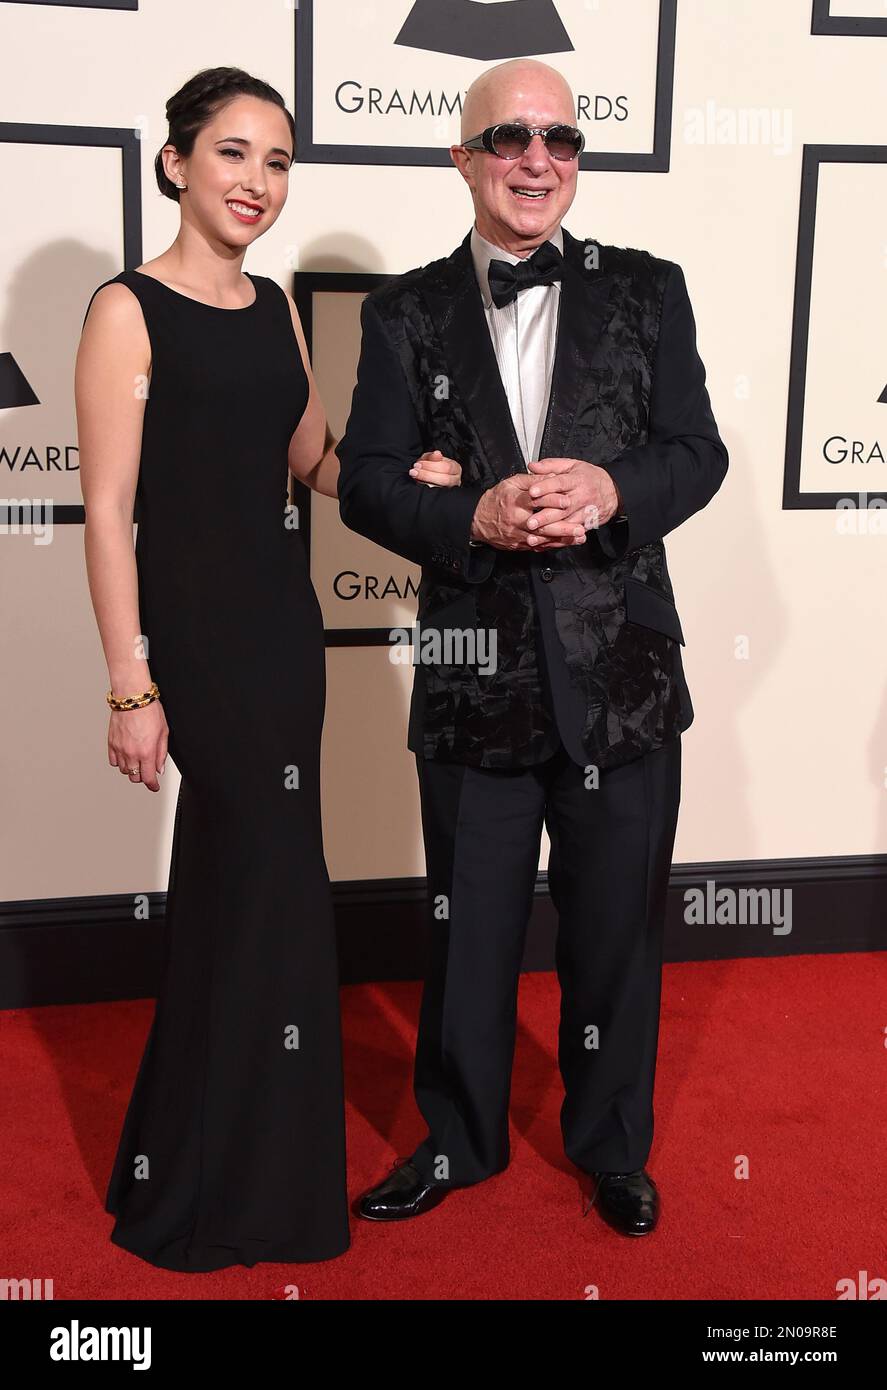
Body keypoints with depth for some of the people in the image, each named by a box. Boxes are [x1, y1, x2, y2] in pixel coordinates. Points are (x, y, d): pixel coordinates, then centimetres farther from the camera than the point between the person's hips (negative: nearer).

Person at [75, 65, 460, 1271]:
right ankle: (249, 1189, 20)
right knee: (276, 890, -2)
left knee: (237, 887, 16)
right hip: (197, 629, -7)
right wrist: (131, 686, -17)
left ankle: (197, 1168, 36)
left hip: (282, 619, 7)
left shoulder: (273, 305, 11)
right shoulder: (131, 309, -9)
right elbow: (108, 509, -13)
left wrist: (405, 475, 0)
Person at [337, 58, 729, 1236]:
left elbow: (698, 454, 1)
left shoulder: (647, 291, 5)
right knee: (467, 931, 14)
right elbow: (365, 481, -3)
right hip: (476, 677, 0)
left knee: (616, 929, 13)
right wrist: (474, 520, -21)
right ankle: (459, 1140, 37)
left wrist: (611, 491, -20)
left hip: (621, 671, 0)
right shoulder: (407, 313, 4)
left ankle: (613, 1147, 36)